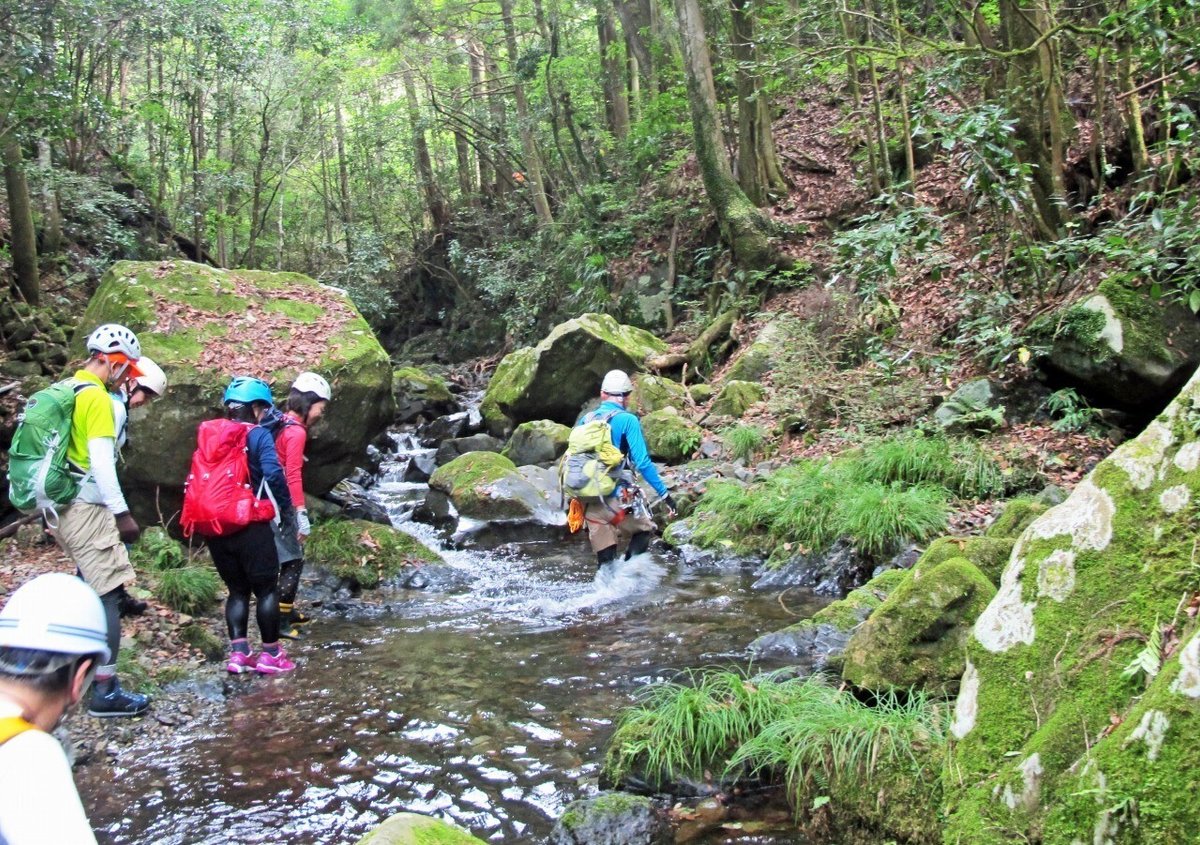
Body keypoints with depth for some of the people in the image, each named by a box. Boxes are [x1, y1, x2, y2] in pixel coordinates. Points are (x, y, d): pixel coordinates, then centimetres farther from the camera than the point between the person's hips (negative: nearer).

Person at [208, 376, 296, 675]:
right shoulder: (259, 436, -8)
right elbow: (273, 475, -19)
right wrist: (286, 508, -9)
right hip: (250, 527, -5)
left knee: (237, 590, 16)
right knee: (267, 589, 7)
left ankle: (238, 652, 10)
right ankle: (270, 654, 10)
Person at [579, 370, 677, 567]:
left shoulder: (584, 420, 10)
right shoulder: (627, 420, -5)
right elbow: (642, 462, -12)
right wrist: (664, 494, -7)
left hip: (589, 502, 4)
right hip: (618, 499, -4)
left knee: (605, 561, 12)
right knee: (645, 530, 19)